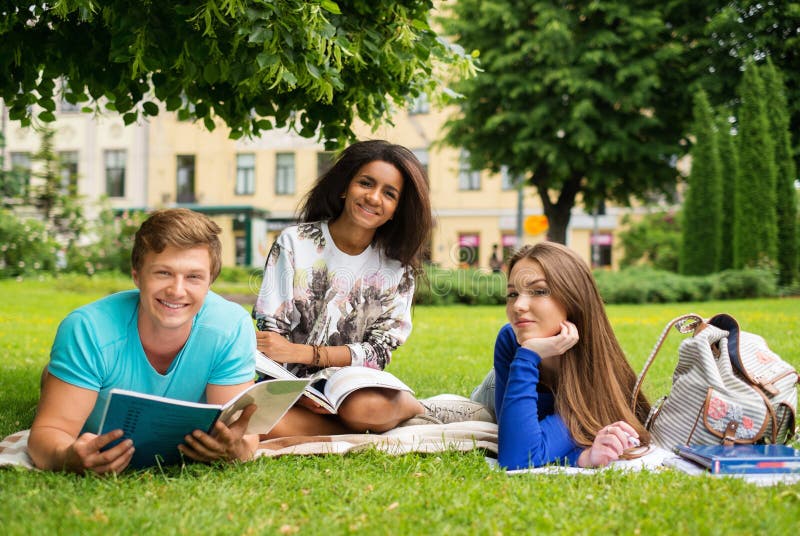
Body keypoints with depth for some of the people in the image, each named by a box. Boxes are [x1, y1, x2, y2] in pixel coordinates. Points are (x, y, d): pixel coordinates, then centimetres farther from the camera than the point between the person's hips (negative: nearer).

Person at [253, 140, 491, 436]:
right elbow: (271, 332, -6)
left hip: (354, 387, 0)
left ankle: (416, 409, -3)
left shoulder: (397, 270, 1)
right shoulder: (294, 243, -4)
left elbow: (379, 351, -7)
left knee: (365, 407, -37)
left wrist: (302, 353, -21)